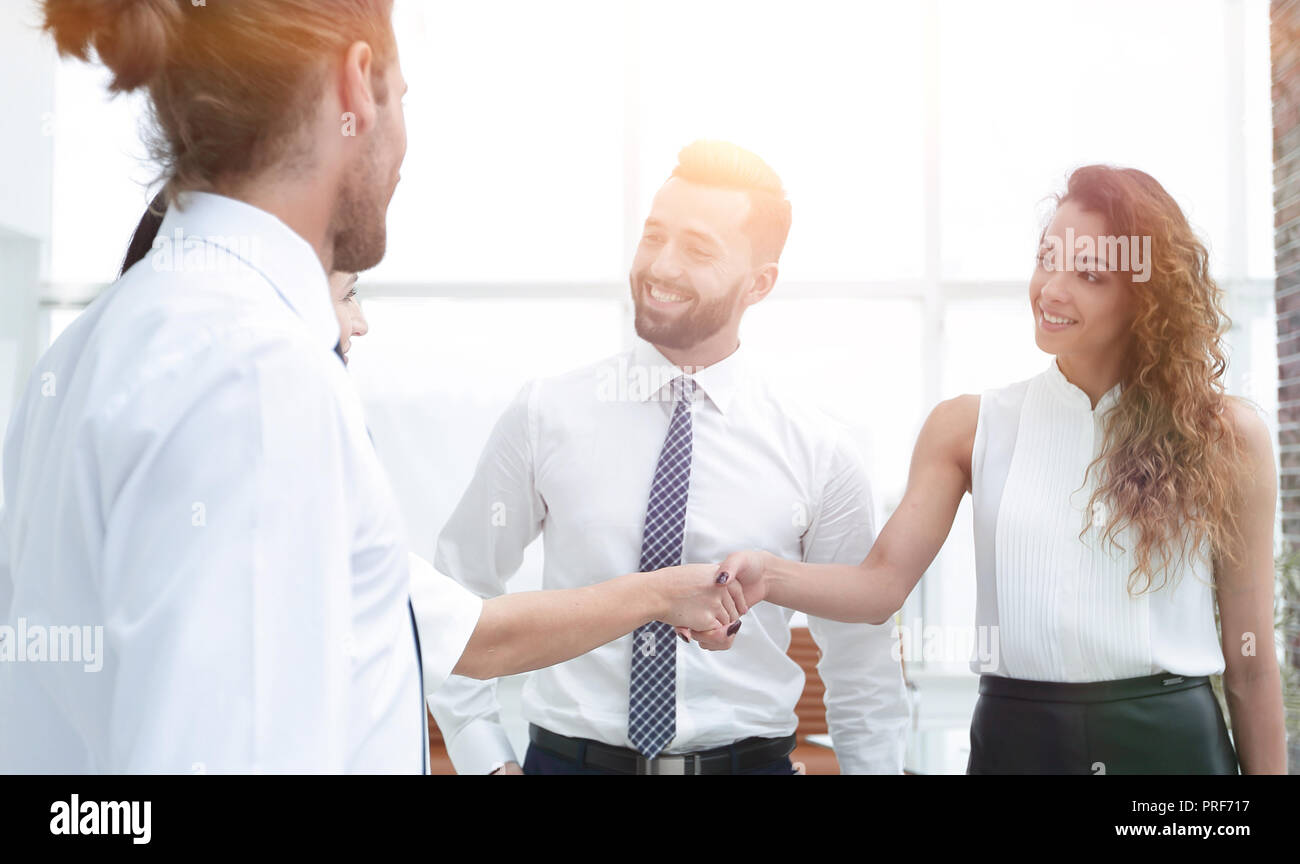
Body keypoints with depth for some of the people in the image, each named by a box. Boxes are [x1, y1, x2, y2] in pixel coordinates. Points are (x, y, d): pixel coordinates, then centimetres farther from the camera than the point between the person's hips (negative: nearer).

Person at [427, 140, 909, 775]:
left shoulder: (820, 455, -4)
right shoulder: (545, 415, -4)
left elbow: (863, 677, 4)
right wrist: (485, 760, -1)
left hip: (748, 756, 0)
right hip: (570, 754, 0)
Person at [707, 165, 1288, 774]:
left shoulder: (1227, 436, -1)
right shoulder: (968, 427, 1)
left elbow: (1250, 662, 2)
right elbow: (884, 581, -8)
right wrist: (769, 576, -25)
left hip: (1175, 741, 0)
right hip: (1017, 739, 1)